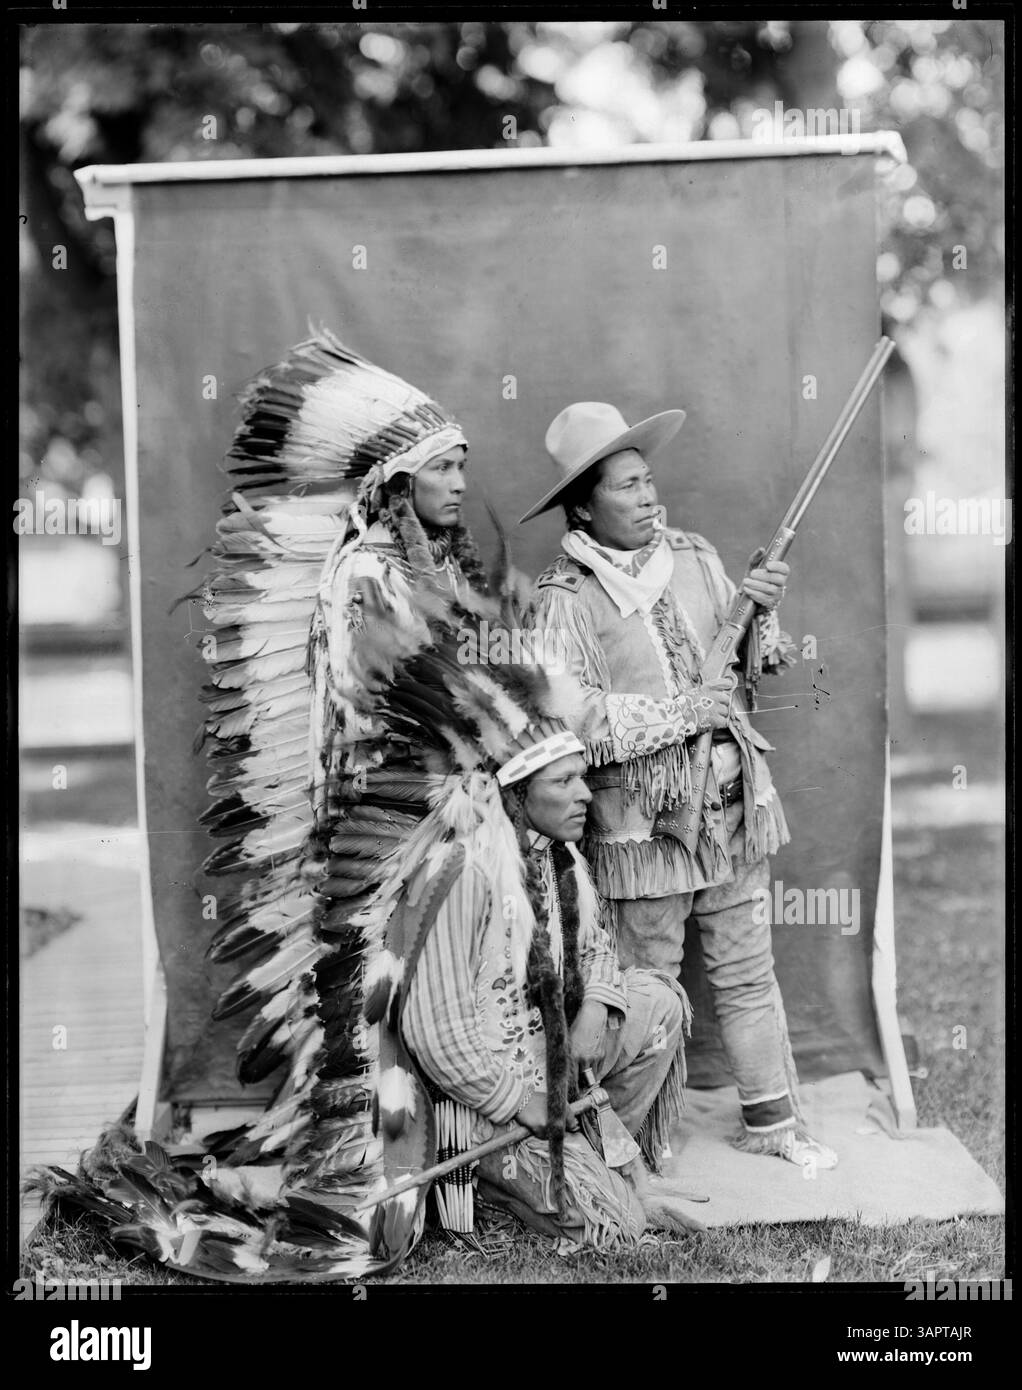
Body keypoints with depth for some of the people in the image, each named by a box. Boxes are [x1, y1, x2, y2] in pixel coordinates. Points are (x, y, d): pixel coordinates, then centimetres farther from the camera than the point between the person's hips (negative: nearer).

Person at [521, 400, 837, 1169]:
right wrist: (685, 710, -19)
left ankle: (771, 1117, 31)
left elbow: (750, 669, 12)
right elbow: (573, 718, -21)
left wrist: (764, 614, -8)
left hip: (731, 808, 5)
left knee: (748, 971, 15)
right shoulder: (564, 598, -12)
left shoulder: (696, 557, 5)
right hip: (640, 824, -4)